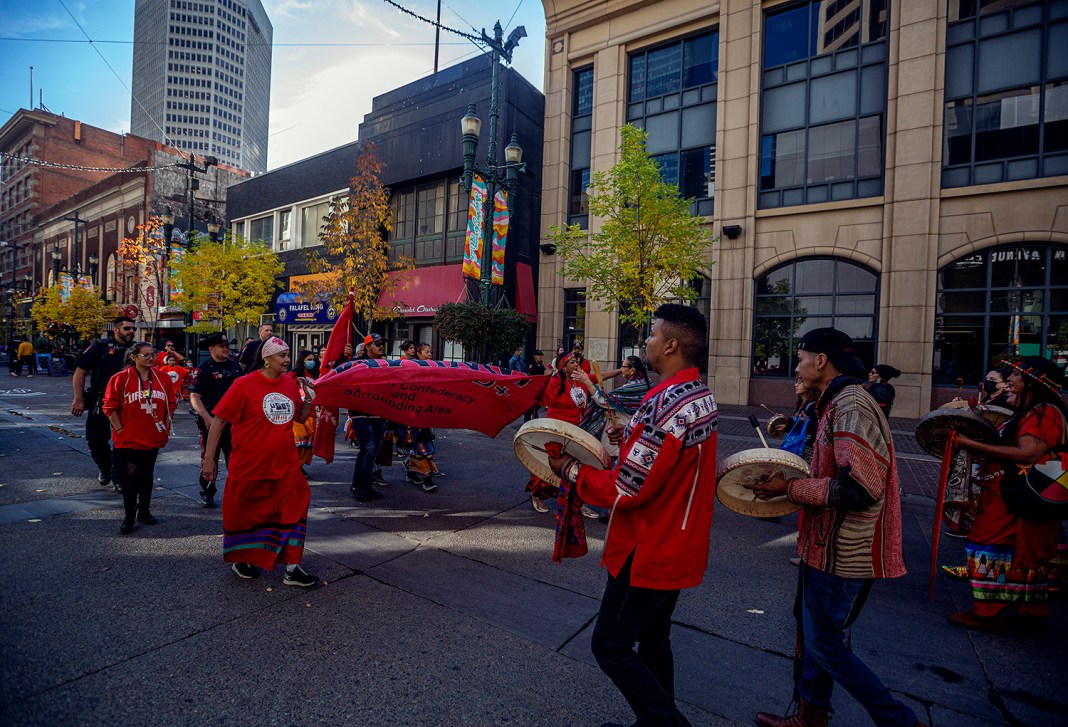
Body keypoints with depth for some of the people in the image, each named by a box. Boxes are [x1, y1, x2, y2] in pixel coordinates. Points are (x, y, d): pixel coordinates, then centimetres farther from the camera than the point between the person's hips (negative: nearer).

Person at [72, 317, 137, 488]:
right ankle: (105, 470, 31)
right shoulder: (101, 346, -5)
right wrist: (78, 400, -8)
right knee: (96, 440, 5)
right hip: (99, 402, -1)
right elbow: (80, 372, -4)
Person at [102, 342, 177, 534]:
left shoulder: (162, 377, 2)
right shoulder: (120, 379, -8)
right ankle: (129, 516, 14)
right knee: (130, 477, 0)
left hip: (154, 438, 3)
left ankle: (144, 511, 27)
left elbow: (171, 404, 9)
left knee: (147, 475, 14)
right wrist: (119, 429, -9)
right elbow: (109, 407, -5)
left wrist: (167, 426, 5)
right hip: (129, 439, -3)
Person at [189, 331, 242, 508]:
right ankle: (207, 494, 22)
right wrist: (207, 418, -23)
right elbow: (194, 397, -13)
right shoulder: (202, 369, -6)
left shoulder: (235, 365, 7)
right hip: (211, 421, -3)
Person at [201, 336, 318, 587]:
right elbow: (219, 421, -10)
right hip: (249, 468, -4)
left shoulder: (291, 384, 2)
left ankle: (292, 568, 15)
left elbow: (299, 418, 15)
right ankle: (240, 560, 41)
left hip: (286, 467, 4)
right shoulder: (244, 384, -12)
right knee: (243, 515, 15)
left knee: (293, 512, 3)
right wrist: (209, 458, -10)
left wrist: (309, 399, -3)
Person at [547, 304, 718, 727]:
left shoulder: (665, 405, -28)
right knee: (653, 640, 24)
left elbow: (624, 491, -26)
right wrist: (632, 438, 7)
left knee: (611, 647, 6)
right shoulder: (702, 397, 4)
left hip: (648, 553, -9)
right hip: (680, 547, 10)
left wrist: (571, 471, -12)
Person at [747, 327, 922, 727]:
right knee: (811, 627, 20)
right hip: (829, 544, 10)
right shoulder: (840, 402, 11)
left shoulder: (850, 407, -22)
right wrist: (789, 480, 10)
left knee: (825, 644, 4)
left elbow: (858, 489, -29)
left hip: (841, 552, -10)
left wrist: (789, 488, -21)